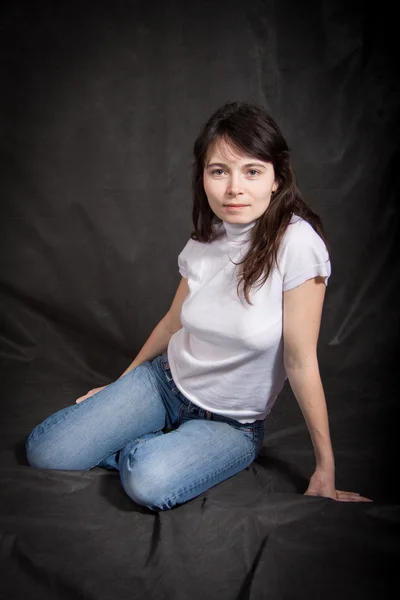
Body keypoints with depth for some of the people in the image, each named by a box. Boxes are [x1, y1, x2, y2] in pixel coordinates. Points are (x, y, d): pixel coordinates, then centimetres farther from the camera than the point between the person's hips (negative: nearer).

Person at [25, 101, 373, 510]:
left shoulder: (296, 243, -25)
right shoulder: (203, 243, -7)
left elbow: (300, 361, -20)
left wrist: (325, 470, -14)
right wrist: (119, 389, 18)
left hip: (232, 422, -4)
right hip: (166, 380, 4)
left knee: (148, 484, -32)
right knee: (43, 452, -7)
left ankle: (150, 449, 0)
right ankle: (145, 448, 12)